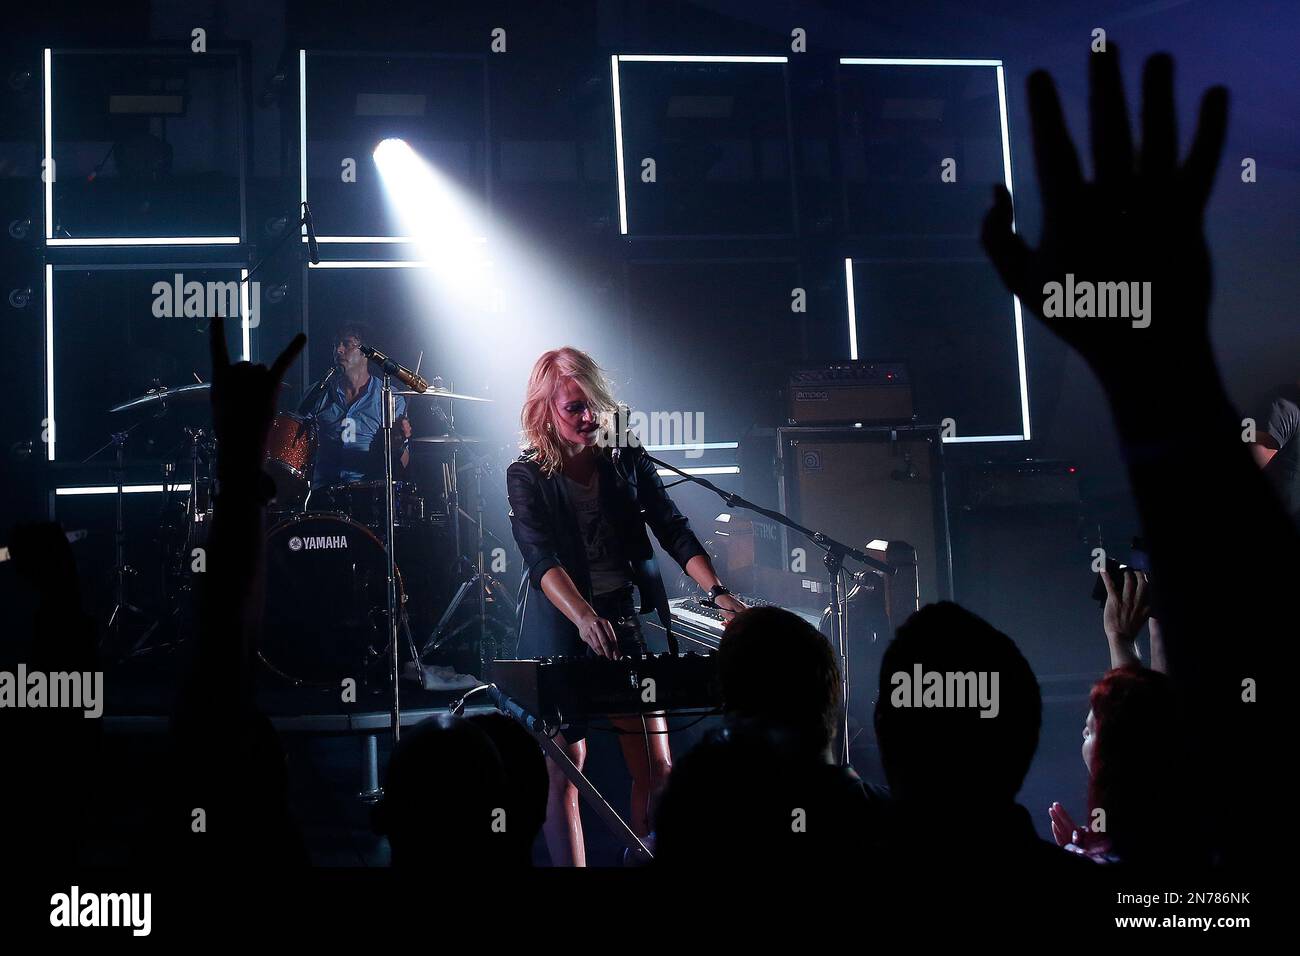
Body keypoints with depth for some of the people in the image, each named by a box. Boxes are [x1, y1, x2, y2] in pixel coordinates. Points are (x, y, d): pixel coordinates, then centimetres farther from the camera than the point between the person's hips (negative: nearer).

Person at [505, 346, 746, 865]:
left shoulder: (628, 462, 7)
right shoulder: (527, 477, -3)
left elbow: (675, 531, 0)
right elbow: (541, 559, -17)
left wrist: (718, 591, -18)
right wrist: (585, 618, -36)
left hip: (627, 622, 3)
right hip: (560, 632, -3)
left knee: (657, 770, 0)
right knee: (564, 771, -4)